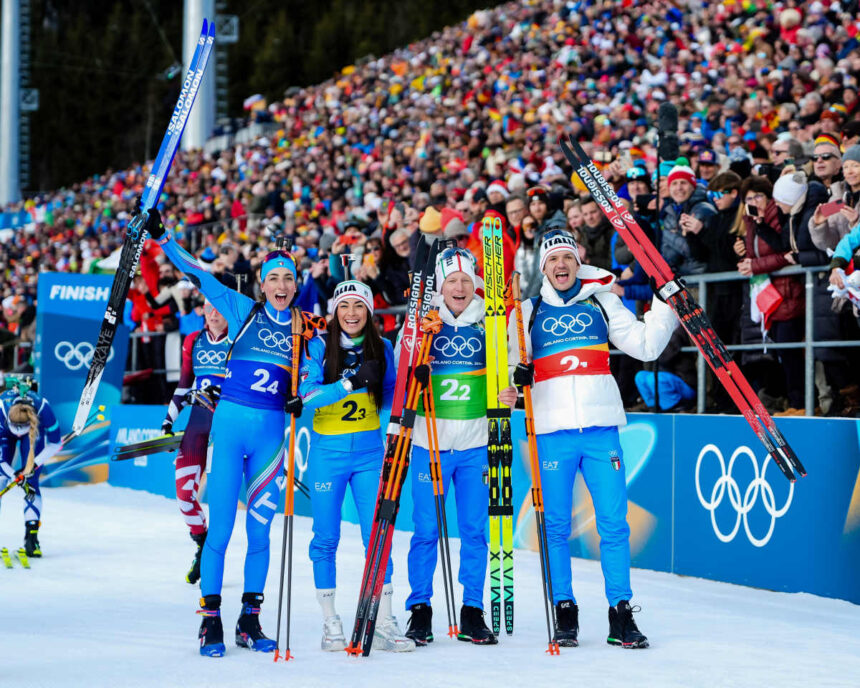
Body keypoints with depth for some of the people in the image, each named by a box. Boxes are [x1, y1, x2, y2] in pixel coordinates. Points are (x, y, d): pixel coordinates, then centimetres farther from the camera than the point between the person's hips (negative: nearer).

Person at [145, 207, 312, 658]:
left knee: (260, 529, 6)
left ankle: (250, 622, 15)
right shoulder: (243, 311, 5)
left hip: (272, 432, 2)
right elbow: (198, 275, 5)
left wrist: (303, 400, -10)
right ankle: (210, 621, 1)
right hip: (231, 423, -2)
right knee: (219, 526, -5)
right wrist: (160, 236, 0)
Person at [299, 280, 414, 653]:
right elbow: (306, 394, -16)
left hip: (369, 451, 2)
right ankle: (330, 623, 14)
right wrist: (351, 382, -25)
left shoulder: (381, 348, 4)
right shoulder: (319, 345, -5)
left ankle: (384, 623, 1)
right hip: (328, 451, -2)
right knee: (326, 538, 4)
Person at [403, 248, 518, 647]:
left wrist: (508, 396, -9)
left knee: (475, 530, 3)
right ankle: (420, 610, 12)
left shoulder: (488, 325, 6)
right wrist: (415, 369, -21)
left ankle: (472, 613, 11)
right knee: (426, 530, 0)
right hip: (430, 442, -1)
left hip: (475, 445, 1)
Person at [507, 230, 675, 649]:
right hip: (553, 430, 0)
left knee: (614, 524, -2)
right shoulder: (529, 312, 10)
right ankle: (564, 613, 12)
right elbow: (511, 361, 11)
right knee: (556, 526, 2)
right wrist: (515, 374, -10)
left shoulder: (602, 304, 12)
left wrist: (665, 305, 0)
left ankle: (621, 615, 4)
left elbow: (645, 346, 10)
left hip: (601, 428, 0)